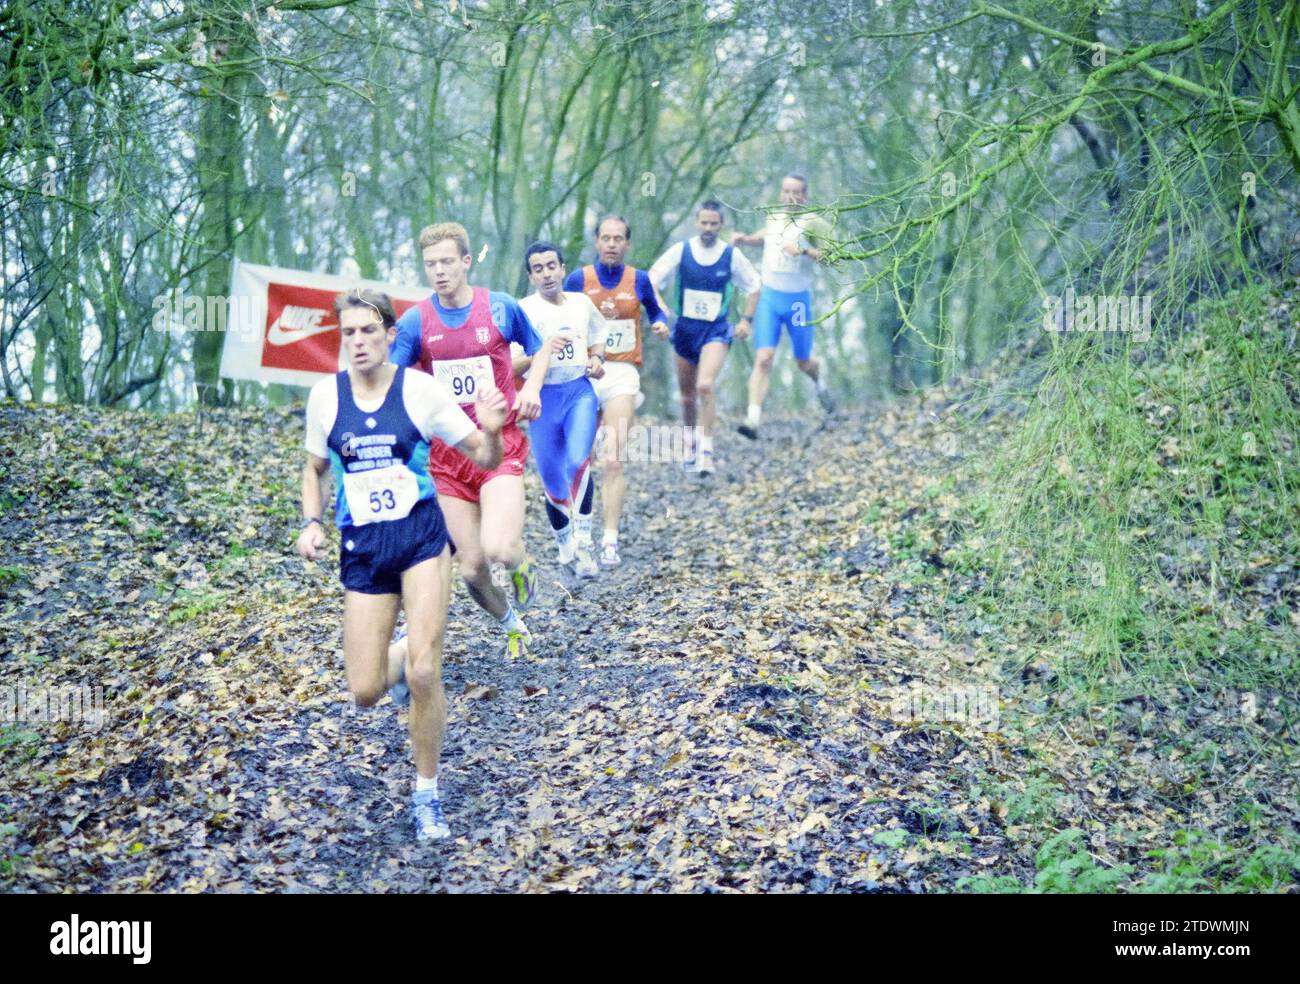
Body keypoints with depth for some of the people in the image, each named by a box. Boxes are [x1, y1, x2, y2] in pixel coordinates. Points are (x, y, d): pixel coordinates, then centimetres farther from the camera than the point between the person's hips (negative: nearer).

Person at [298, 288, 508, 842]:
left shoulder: (421, 390, -6)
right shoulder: (325, 396, 1)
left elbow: (484, 459, -2)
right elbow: (314, 468, 17)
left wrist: (491, 430, -24)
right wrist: (312, 523, 1)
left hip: (422, 535, -2)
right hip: (361, 548, 2)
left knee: (423, 673, -14)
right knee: (365, 692, -1)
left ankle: (427, 796, 6)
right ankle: (398, 667, 38)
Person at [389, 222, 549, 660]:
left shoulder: (500, 307, -2)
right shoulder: (414, 321, -2)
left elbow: (539, 350, 14)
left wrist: (531, 387, -5)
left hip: (501, 445, -2)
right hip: (446, 454, 2)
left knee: (499, 549, -24)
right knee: (472, 567, 2)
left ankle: (520, 565, 14)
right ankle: (512, 625, 32)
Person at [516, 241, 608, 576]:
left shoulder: (582, 304, 7)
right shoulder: (523, 310, -6)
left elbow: (597, 343, 24)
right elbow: (511, 366, -13)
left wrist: (596, 359, 1)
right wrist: (542, 352, -29)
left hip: (580, 391, 1)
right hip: (544, 398, -1)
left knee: (578, 462, -24)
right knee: (552, 481, 5)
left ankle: (583, 540, -11)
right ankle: (565, 544, 29)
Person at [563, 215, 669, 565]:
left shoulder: (638, 279, 4)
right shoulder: (579, 278, 1)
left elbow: (655, 311, 20)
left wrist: (661, 324, -2)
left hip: (622, 374, 0)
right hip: (583, 372, 0)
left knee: (614, 460, -9)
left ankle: (610, 541, -8)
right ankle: (582, 530, 22)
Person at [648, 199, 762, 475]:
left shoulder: (732, 255, -5)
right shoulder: (680, 251, -4)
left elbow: (755, 286, 9)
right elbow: (652, 281, -3)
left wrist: (746, 319, 2)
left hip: (716, 331, -2)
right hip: (685, 328, 2)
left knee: (706, 385, -24)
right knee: (687, 394, 12)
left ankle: (706, 450, -21)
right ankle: (691, 443, 35)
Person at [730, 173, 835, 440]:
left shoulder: (813, 223, -9)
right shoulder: (773, 217, 6)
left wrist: (805, 250, -29)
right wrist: (745, 239, 10)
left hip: (798, 300, -2)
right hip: (768, 298, 2)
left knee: (803, 363, 13)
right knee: (763, 359, -13)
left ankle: (819, 380, 50)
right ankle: (753, 420, -20)